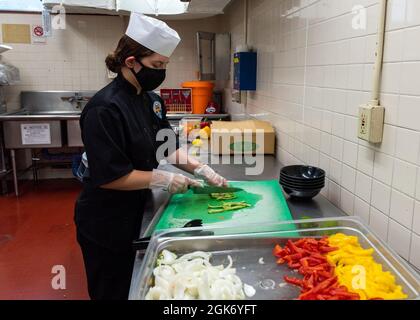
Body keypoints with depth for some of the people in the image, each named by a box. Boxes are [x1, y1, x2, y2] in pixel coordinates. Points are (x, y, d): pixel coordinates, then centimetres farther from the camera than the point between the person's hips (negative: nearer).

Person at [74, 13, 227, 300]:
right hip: (106, 223, -8)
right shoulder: (106, 109, -24)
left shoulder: (150, 99, 2)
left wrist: (200, 169, -4)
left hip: (137, 212, 8)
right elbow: (109, 177, -26)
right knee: (114, 290, 12)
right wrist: (162, 179, -19)